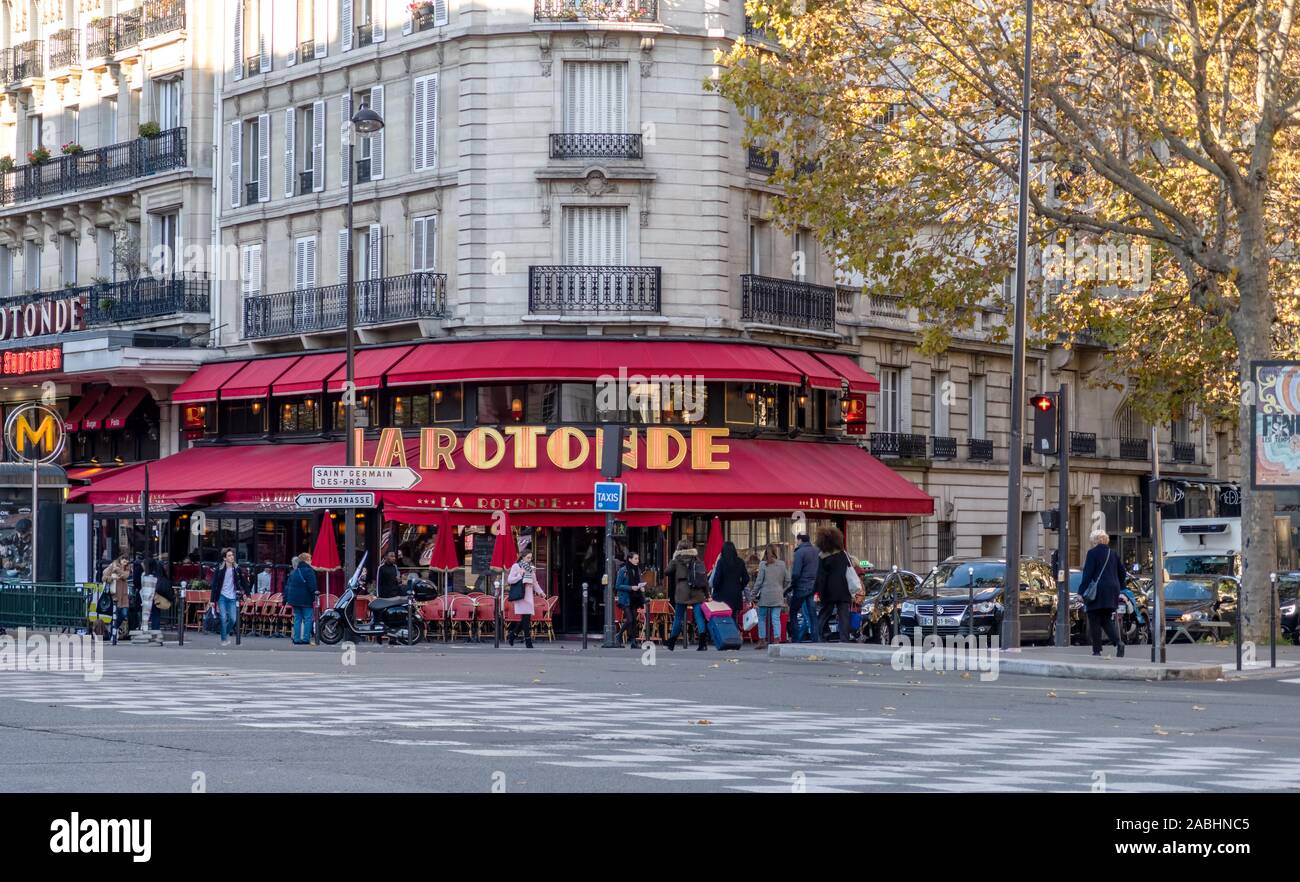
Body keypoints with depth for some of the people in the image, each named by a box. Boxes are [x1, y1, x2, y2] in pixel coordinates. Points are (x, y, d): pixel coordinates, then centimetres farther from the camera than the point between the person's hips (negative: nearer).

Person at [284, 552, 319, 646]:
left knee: (297, 618, 11)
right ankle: (306, 639, -8)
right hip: (306, 599, -7)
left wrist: (286, 598, 18)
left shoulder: (294, 571, 14)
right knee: (307, 618, -3)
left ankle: (296, 639, 9)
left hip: (294, 599, 7)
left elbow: (287, 586, 16)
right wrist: (314, 598, -11)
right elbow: (312, 586, -15)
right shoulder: (308, 571, -10)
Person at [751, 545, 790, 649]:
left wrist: (754, 594, 3)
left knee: (762, 618, 9)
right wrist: (783, 591, 20)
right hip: (778, 596, 2)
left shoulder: (763, 564, -5)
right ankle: (777, 640, -7)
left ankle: (762, 641, 9)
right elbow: (787, 580, 7)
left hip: (765, 595, -2)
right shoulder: (782, 564, 4)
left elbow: (759, 581, -5)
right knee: (776, 619, 2)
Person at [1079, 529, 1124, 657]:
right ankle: (1118, 643, -11)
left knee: (1094, 621, 1)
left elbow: (1087, 574, -12)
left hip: (1097, 592, -6)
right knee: (1107, 620, 11)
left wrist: (1082, 592, -11)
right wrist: (1116, 588, 27)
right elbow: (1121, 575, 17)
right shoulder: (1113, 554, 13)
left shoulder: (1092, 553, -7)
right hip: (1112, 592, 6)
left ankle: (1097, 650, 0)